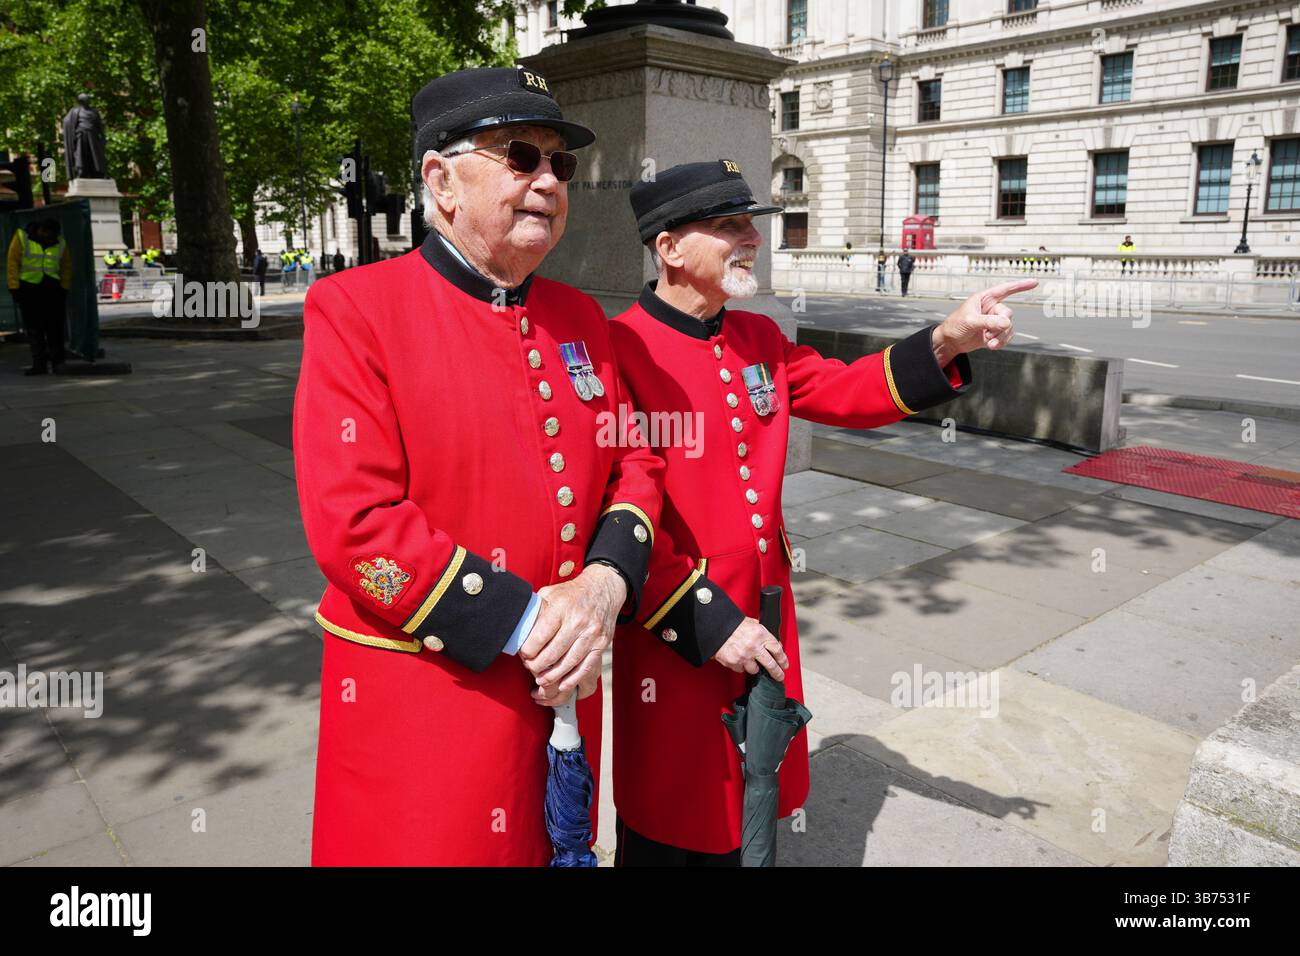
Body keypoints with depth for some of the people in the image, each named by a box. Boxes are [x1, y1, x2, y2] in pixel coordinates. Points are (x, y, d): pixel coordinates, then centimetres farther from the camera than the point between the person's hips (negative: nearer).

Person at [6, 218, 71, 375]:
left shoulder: (60, 242, 7)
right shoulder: (22, 237, -2)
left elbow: (66, 266, 12)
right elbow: (12, 262, -4)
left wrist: (64, 287, 3)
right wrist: (14, 288, -9)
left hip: (52, 288, 2)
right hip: (28, 287, -2)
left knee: (55, 326, 1)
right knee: (33, 327, 1)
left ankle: (58, 362, 9)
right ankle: (39, 363, 5)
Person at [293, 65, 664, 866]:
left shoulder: (581, 317, 6)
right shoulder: (356, 308, -12)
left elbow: (636, 464, 7)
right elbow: (354, 522, -19)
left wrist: (605, 586, -12)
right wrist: (523, 623, -19)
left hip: (562, 684, 6)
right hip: (421, 708, -5)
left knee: (554, 844, 22)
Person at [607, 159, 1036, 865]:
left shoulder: (759, 339, 8)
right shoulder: (622, 349, -17)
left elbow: (843, 392, 9)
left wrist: (948, 340, -7)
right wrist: (709, 623, -19)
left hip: (762, 618, 7)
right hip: (674, 639, -7)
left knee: (740, 813, 24)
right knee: (669, 835, 13)